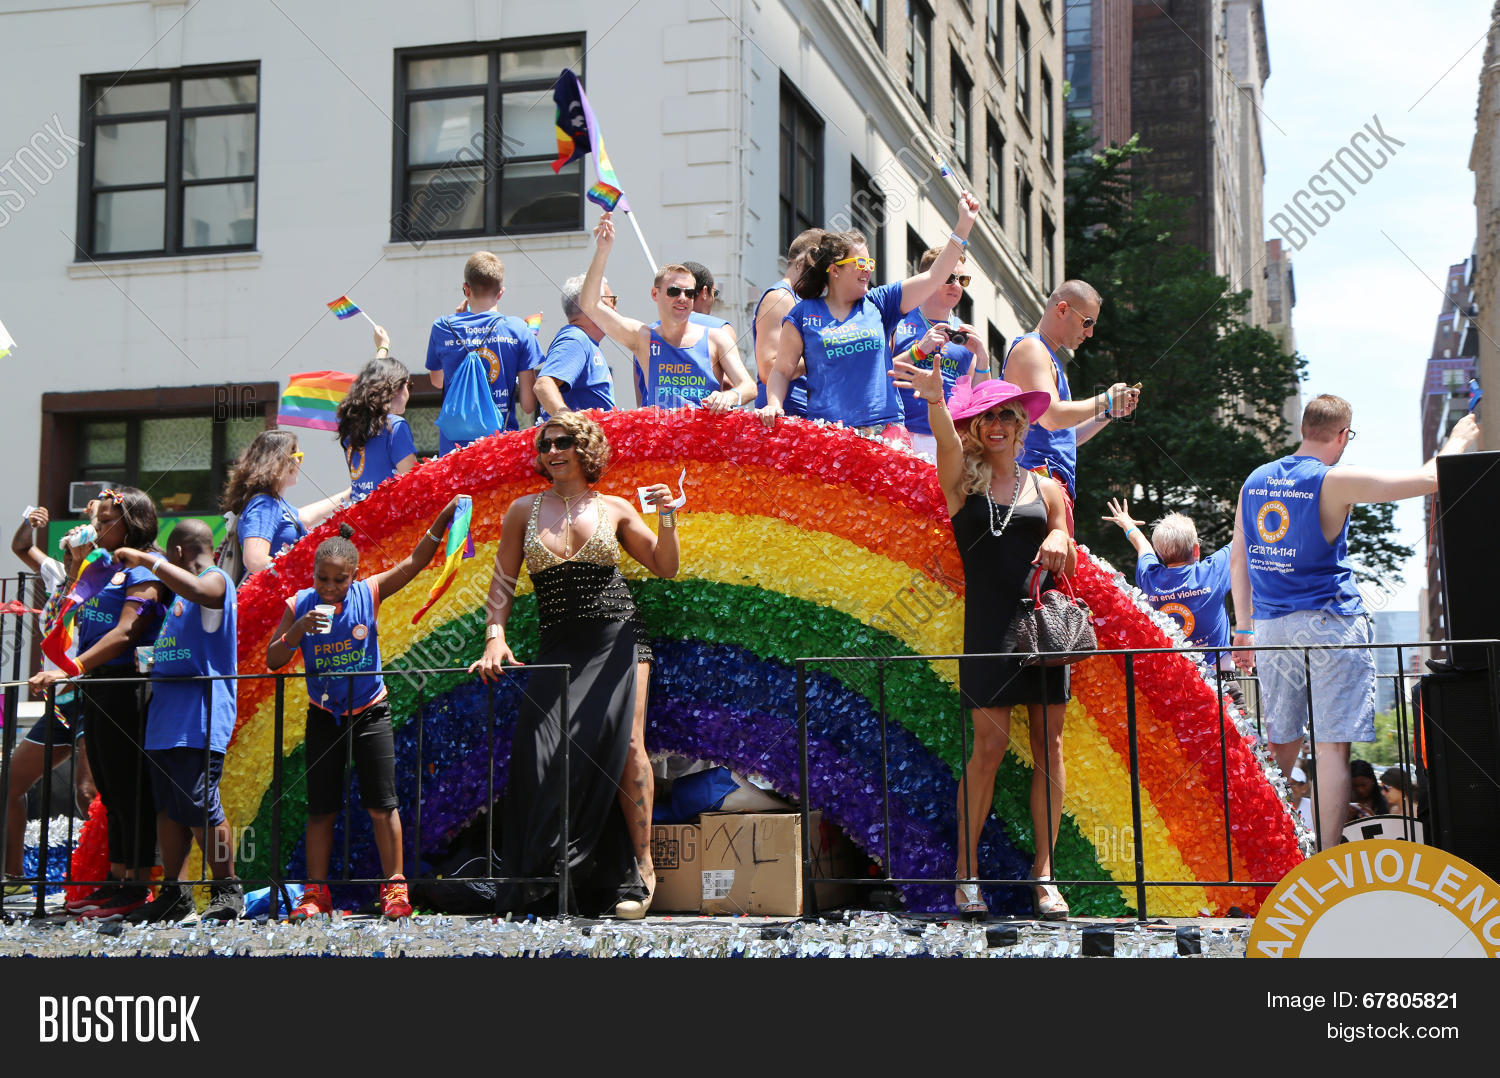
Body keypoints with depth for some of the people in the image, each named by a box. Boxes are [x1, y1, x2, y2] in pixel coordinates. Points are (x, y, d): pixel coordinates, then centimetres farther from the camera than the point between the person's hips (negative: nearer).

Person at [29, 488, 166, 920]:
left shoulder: (144, 571, -10)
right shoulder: (108, 567, 18)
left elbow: (124, 633, -21)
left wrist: (69, 670, -26)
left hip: (126, 687, -9)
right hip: (97, 689, 9)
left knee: (130, 788, -5)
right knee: (110, 789, 12)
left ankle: (136, 888, -2)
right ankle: (115, 880, 18)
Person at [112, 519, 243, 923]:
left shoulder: (216, 580, -5)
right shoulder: (175, 589, 24)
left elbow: (195, 588, -29)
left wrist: (147, 559, -20)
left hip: (199, 719, -9)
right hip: (165, 715, 9)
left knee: (199, 808, -10)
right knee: (168, 809, 7)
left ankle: (228, 891, 0)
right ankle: (173, 894, 12)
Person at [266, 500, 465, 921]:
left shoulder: (369, 593, -8)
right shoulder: (300, 605, -7)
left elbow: (413, 563, -14)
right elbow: (272, 661, -8)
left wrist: (442, 521, -27)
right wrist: (298, 632, -25)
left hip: (369, 712, -1)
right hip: (323, 716, 1)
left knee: (382, 804, 0)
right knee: (320, 808, 6)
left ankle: (394, 886, 9)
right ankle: (316, 892, 13)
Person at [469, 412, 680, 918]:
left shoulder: (614, 509, 9)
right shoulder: (524, 510, 10)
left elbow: (666, 568, 13)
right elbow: (502, 582, 11)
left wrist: (666, 519, -3)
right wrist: (495, 637, -2)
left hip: (617, 638, -1)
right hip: (559, 647, 1)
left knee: (625, 741, -13)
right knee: (547, 748, -11)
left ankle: (641, 866, -5)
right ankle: (543, 882, -1)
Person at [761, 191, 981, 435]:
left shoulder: (879, 302, 14)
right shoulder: (803, 314, 8)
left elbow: (934, 276, 12)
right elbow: (781, 370, 9)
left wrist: (964, 224, 9)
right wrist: (774, 405, -10)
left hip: (885, 425, 2)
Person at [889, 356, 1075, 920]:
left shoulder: (1046, 488, 14)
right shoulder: (963, 481, 6)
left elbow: (1066, 569, 15)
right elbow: (946, 439, -16)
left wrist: (1060, 541, -8)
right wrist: (935, 396, -37)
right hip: (988, 627, -3)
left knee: (1048, 746, 0)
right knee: (990, 744, -7)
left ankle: (1043, 872, 7)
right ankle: (967, 870, 5)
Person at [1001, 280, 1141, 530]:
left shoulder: (1049, 357, 27)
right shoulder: (1030, 348, -5)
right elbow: (1051, 416, -19)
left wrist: (1110, 413, 19)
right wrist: (1106, 400, -7)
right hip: (1039, 473, -10)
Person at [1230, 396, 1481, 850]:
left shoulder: (1254, 481, 10)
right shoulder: (1333, 482, -9)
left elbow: (1238, 560, 15)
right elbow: (1429, 479, -8)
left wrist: (1244, 629, 21)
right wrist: (1456, 441, 11)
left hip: (1270, 625, 6)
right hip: (1330, 624, -6)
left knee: (1279, 746, 13)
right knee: (1332, 747, -4)